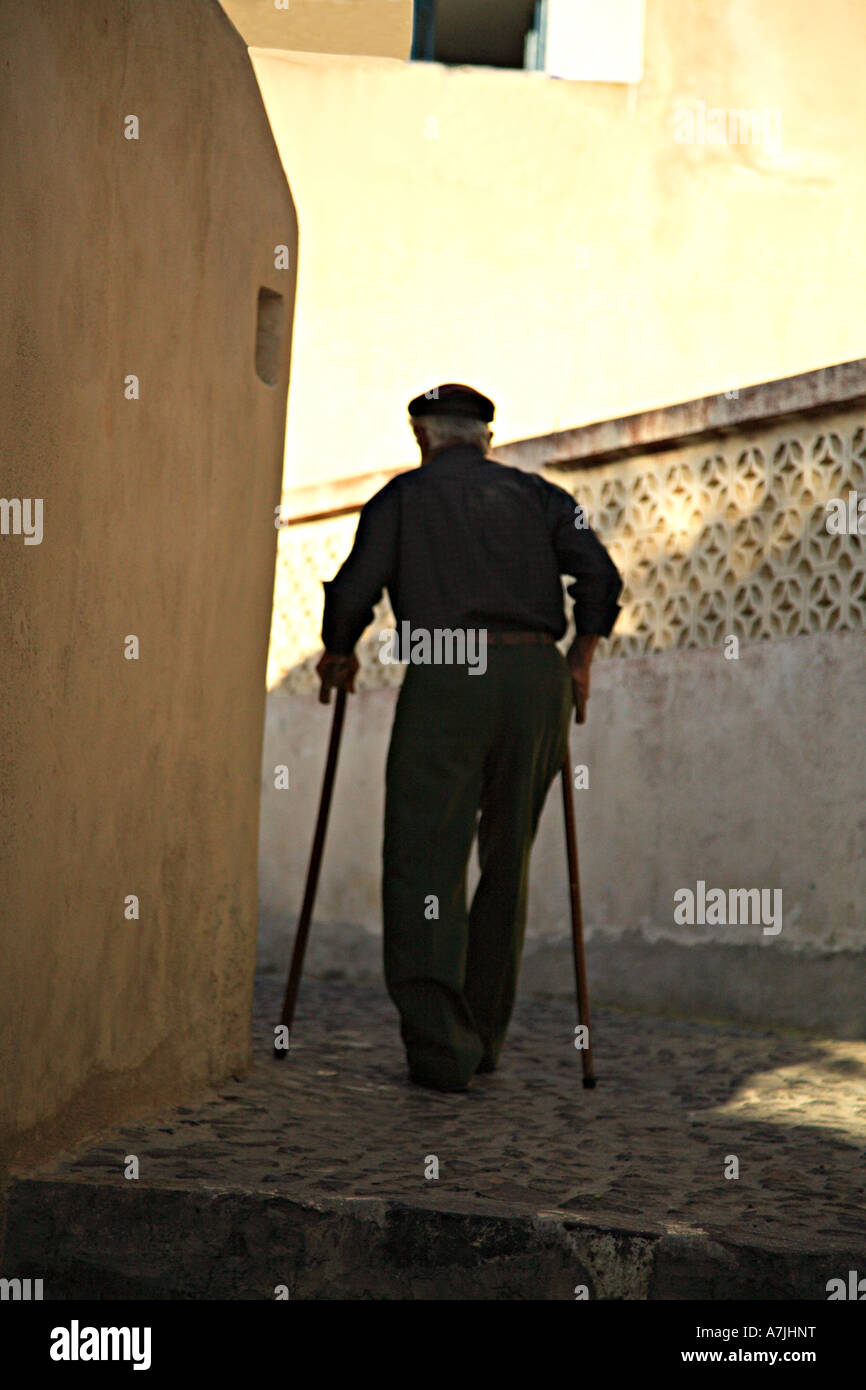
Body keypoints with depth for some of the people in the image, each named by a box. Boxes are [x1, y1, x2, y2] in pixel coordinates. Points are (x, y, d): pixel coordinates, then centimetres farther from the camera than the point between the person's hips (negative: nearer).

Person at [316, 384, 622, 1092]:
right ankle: (483, 1037, 19)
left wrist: (338, 654, 21)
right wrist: (581, 655, 19)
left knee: (425, 860, -3)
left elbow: (354, 590, 2)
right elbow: (600, 575, 6)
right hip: (536, 674, 3)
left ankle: (440, 1046, -15)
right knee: (507, 862, 14)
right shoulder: (537, 494, 20)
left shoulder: (404, 495, 13)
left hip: (446, 680, -3)